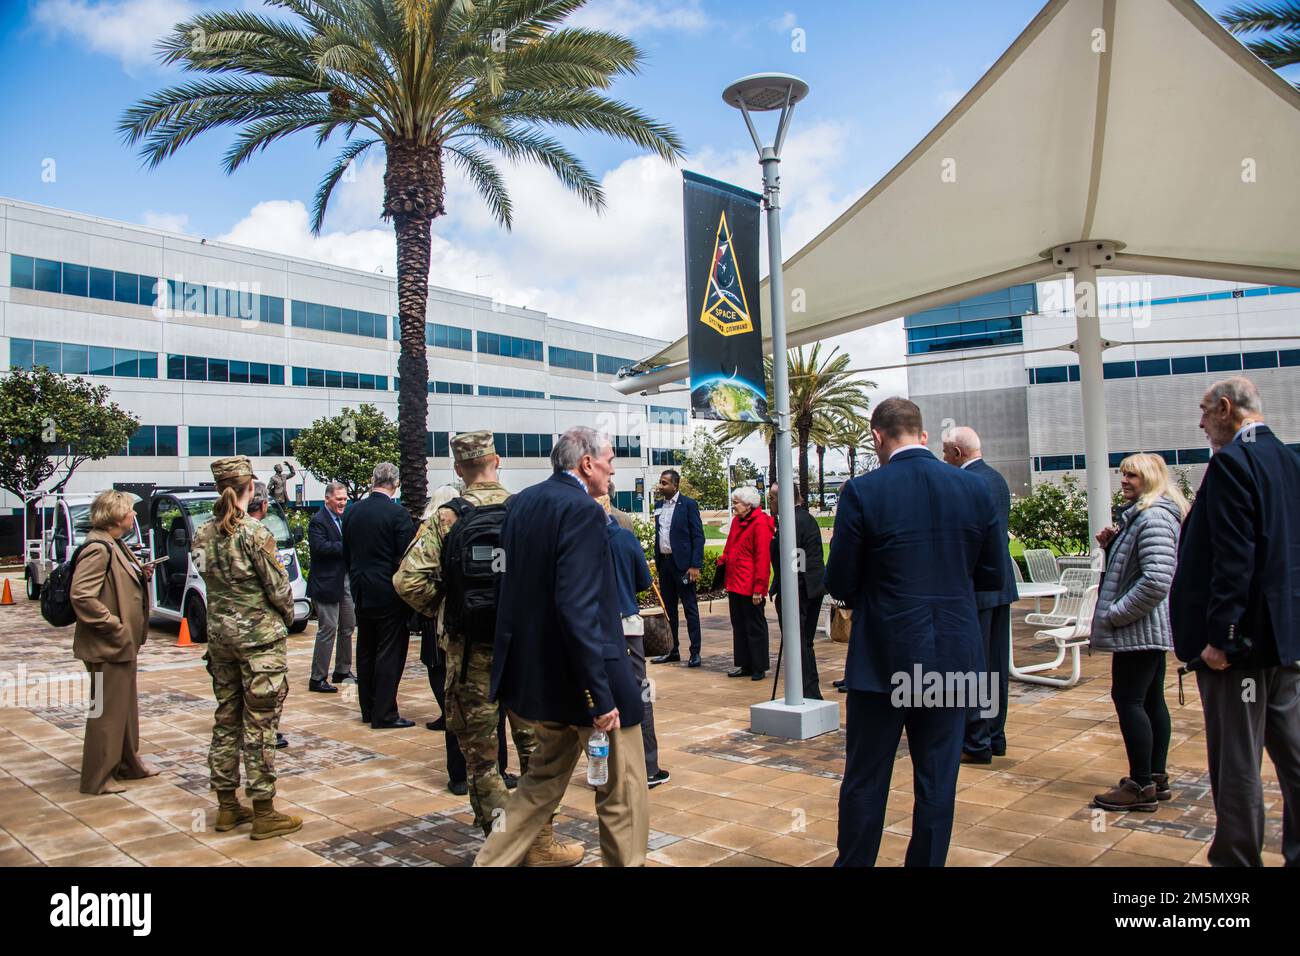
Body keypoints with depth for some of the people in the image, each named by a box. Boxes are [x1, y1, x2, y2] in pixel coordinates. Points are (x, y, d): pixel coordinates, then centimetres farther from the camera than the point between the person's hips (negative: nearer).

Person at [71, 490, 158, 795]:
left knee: (126, 707, 21)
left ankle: (128, 764, 34)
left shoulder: (115, 546, 12)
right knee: (107, 710, 0)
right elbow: (81, 595, -27)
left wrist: (141, 576, 5)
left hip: (123, 644, 11)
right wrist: (114, 626, -23)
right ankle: (97, 778, 12)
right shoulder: (98, 549, -19)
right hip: (107, 647, -10)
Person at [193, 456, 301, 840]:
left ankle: (227, 806, 24)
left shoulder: (204, 534, 2)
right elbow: (278, 587, -12)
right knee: (260, 726, 0)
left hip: (220, 634, 7)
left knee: (226, 721, 15)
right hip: (260, 637, -6)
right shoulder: (255, 533, -17)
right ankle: (264, 813, 7)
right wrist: (288, 615, 4)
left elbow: (208, 577, 8)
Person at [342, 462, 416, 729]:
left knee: (365, 651, 15)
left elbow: (346, 554, 11)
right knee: (390, 653, 0)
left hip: (361, 592, 6)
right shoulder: (398, 514, -15)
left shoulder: (351, 512, 4)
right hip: (389, 593, -6)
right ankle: (385, 714, 1)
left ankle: (368, 709, 23)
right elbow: (407, 555, -14)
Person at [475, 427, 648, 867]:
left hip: (537, 673, 8)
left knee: (544, 782, 22)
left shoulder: (522, 502, 7)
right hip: (584, 676, -8)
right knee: (622, 790, 9)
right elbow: (577, 608, -26)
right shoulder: (583, 510, -18)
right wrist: (601, 695, -24)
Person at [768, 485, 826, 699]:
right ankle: (813, 693, 23)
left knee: (796, 643, -2)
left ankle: (808, 693, 1)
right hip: (815, 587, 10)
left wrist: (779, 592, -16)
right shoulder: (807, 518, 15)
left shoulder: (792, 522, -17)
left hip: (799, 590, -10)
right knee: (806, 643, 17)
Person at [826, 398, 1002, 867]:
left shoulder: (862, 491, -12)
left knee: (865, 780, 11)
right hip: (953, 658, 3)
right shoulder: (975, 488, -1)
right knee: (938, 782, 13)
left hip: (883, 658, -3)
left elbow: (839, 584, -9)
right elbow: (991, 576, 6)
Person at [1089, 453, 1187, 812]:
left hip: (1139, 627, -11)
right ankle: (1156, 778, 21)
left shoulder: (1154, 517, -18)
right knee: (1150, 700, 14)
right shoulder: (1141, 513, 16)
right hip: (1150, 627, 11)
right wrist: (1112, 544, 6)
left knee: (1129, 699, -6)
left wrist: (1115, 614, -20)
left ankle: (1141, 785, 0)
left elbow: (1157, 579, -26)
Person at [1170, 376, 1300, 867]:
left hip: (1241, 639, -9)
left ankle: (1236, 857, 10)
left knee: (1236, 764, 0)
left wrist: (1218, 636, -20)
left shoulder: (1232, 461, -16)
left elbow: (1233, 557, -22)